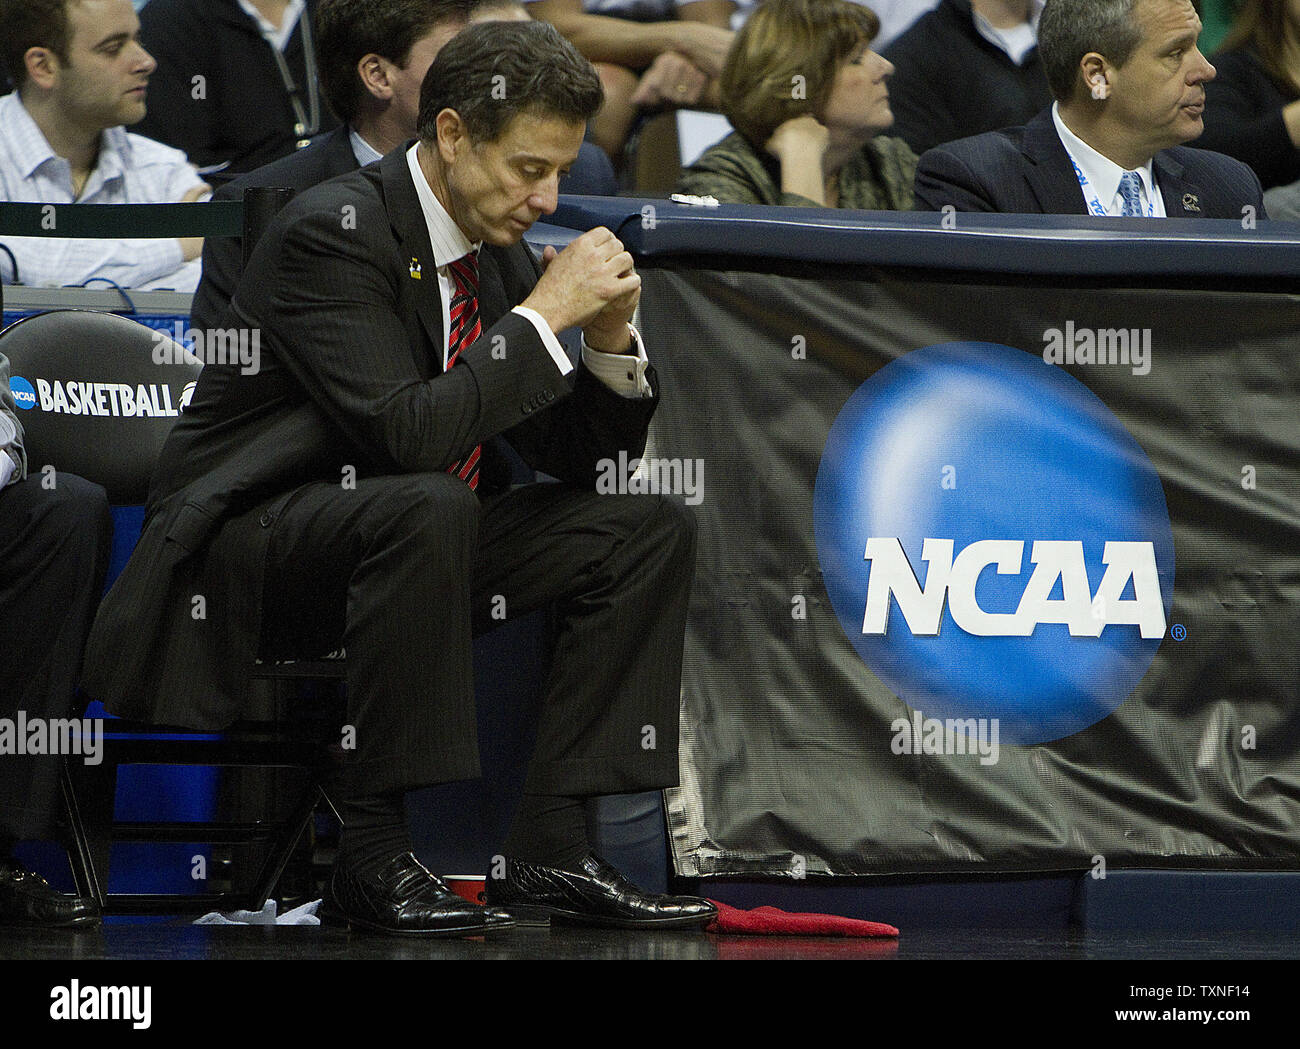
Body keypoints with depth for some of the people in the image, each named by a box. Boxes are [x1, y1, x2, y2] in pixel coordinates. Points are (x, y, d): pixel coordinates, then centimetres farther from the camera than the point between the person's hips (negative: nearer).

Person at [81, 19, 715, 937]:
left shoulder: (497, 251, 7)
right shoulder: (334, 230, -18)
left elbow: (584, 459, 10)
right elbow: (405, 431, -30)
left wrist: (611, 338, -8)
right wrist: (546, 314, -24)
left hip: (396, 537, 8)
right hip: (245, 555, -8)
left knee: (652, 531, -4)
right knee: (428, 507, -38)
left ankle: (551, 851, -12)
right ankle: (372, 852, -30)